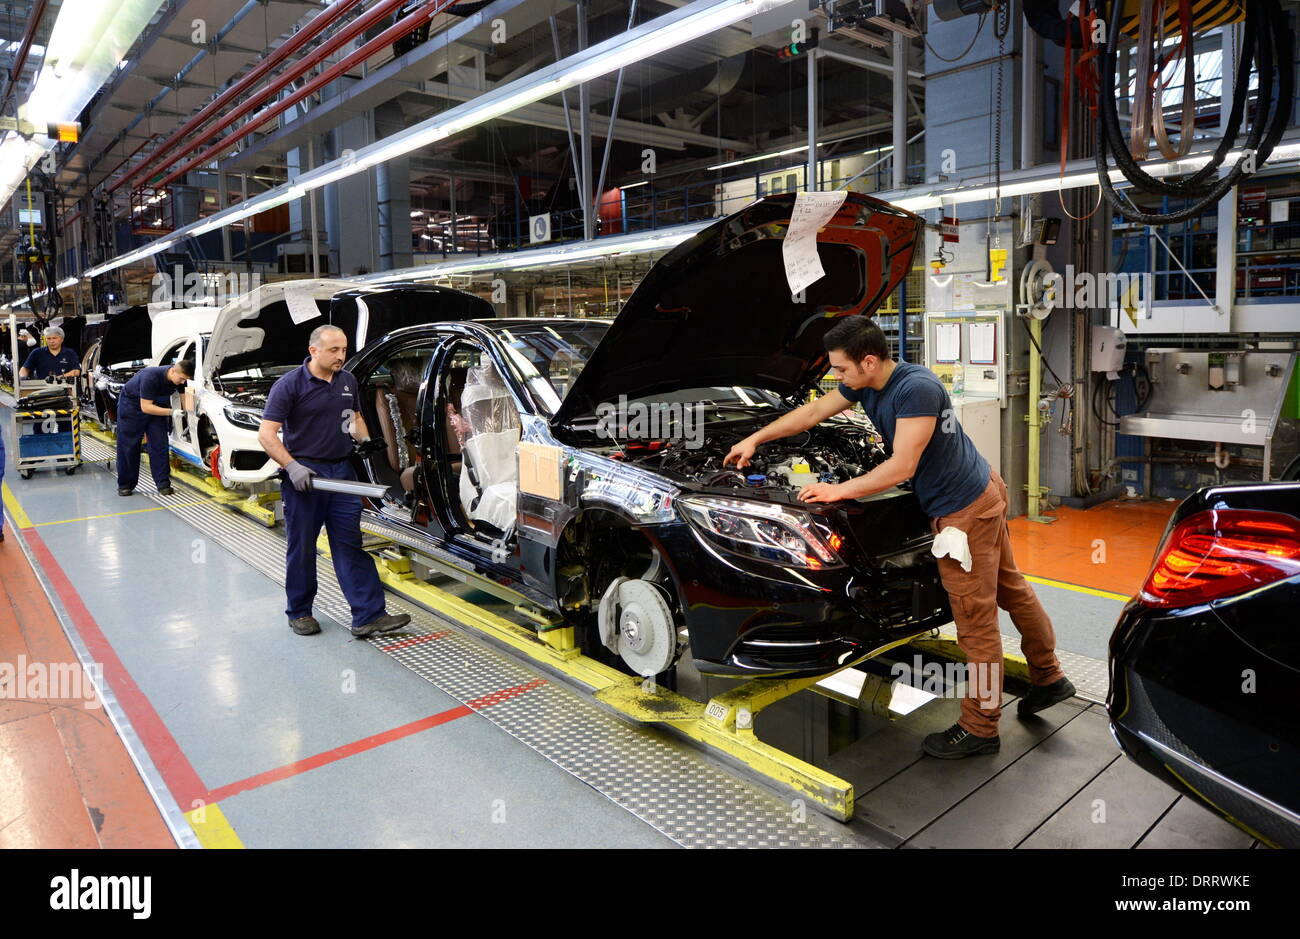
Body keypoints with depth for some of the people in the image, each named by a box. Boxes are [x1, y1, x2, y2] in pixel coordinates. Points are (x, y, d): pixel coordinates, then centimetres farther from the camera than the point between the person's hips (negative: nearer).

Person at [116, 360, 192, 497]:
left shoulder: (179, 378, -18)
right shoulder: (151, 376, -36)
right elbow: (146, 407, -33)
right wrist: (171, 412, -40)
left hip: (156, 406, 5)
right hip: (131, 405, -5)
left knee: (160, 445, -4)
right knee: (128, 446, -1)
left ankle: (163, 484, -1)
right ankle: (125, 485, 9)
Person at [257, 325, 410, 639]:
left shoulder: (348, 381, 8)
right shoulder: (289, 384, -10)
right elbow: (266, 434, -12)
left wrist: (363, 440, 4)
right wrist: (292, 467, -23)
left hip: (342, 471, 5)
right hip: (303, 473, -5)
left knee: (351, 544, 3)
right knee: (302, 547, 7)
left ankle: (368, 615, 3)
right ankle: (299, 613, 23)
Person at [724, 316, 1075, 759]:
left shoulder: (916, 388, -27)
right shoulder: (865, 384, 1)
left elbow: (901, 467, -28)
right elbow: (812, 412, 12)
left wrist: (837, 491, -22)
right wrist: (755, 439, 14)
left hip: (964, 511, -10)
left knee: (975, 619, -1)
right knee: (1011, 590, 22)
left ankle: (979, 729, 11)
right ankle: (1049, 678, 40)